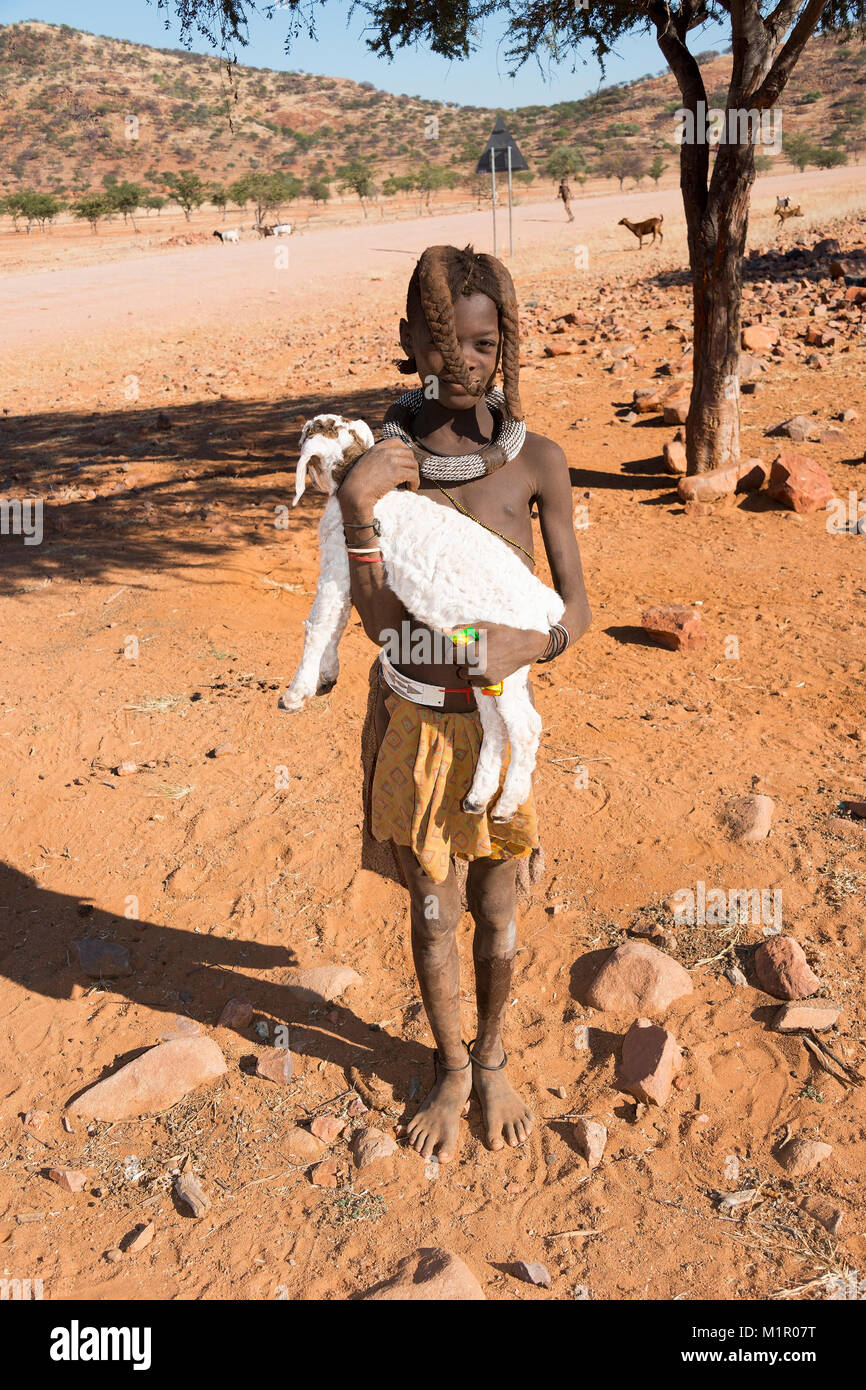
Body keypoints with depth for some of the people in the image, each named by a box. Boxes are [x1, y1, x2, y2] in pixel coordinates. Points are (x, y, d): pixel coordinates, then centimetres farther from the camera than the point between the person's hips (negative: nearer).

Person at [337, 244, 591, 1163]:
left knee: (493, 905, 16)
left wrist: (530, 644, -26)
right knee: (430, 908, 15)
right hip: (410, 717, 1)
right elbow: (380, 623, -14)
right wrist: (357, 508, -26)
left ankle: (492, 1058, 42)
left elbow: (577, 606, -5)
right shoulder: (383, 455, -9)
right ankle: (450, 1069, 40)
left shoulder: (536, 461, -9)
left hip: (497, 716, 0)